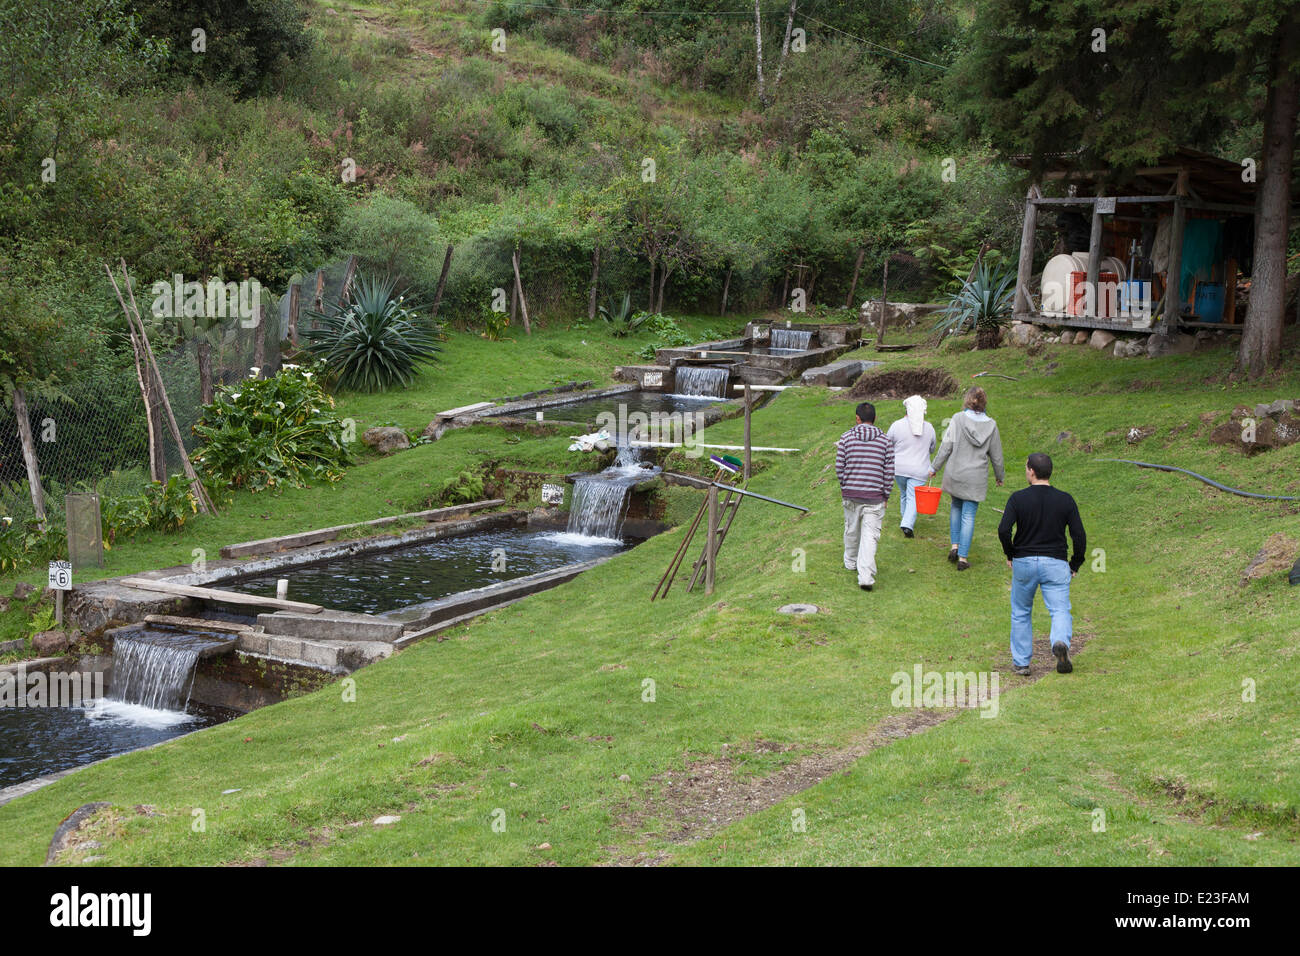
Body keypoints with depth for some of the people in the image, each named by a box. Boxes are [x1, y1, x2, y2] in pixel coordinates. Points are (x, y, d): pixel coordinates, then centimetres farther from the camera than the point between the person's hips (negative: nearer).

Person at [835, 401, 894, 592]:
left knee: (851, 529, 21)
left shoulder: (846, 438, -2)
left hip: (851, 494, 1)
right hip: (875, 496, -1)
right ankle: (866, 576, -12)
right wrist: (886, 495, 10)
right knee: (870, 535, -2)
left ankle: (851, 562, 40)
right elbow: (889, 472, -1)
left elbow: (839, 467, -2)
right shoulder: (885, 441, -1)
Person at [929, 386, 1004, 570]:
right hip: (976, 478, 0)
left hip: (955, 474, 0)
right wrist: (999, 476, 21)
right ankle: (963, 557, 5)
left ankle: (954, 546, 14)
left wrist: (934, 467, 2)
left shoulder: (958, 419, -10)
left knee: (956, 507, 22)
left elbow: (946, 446, -9)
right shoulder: (991, 425, -2)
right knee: (969, 515, 5)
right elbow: (996, 456, 5)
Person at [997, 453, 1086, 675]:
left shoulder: (1018, 498, -6)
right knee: (1060, 611, 0)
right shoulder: (1065, 500, -1)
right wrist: (1075, 565, 8)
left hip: (1023, 563, 0)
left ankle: (1021, 663, 15)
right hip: (1055, 564, 0)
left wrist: (1010, 555, 2)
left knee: (1021, 613, 14)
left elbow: (1003, 530, -14)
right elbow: (1079, 535, -3)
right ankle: (1061, 642, -32)